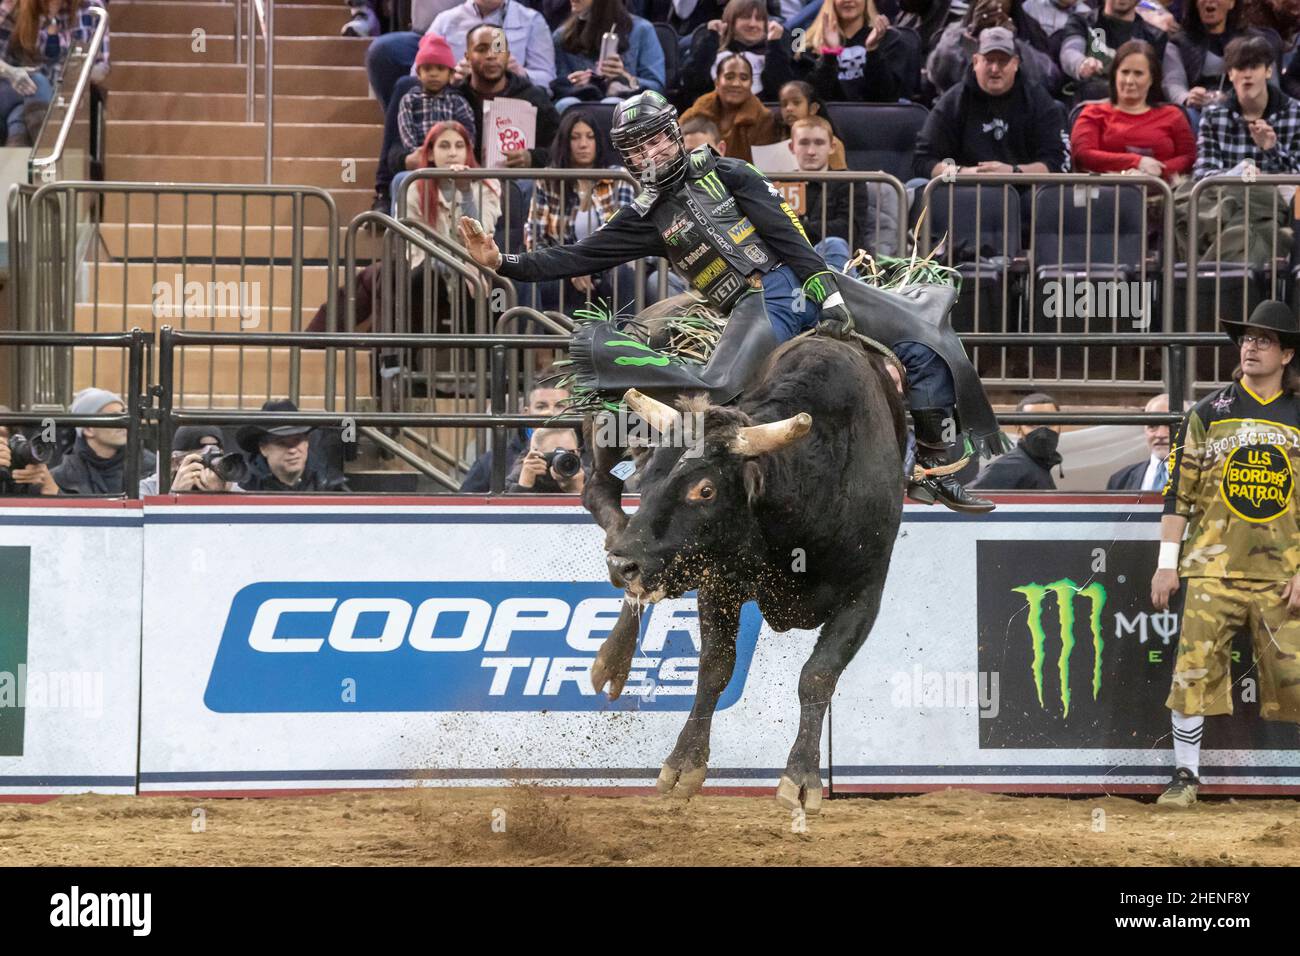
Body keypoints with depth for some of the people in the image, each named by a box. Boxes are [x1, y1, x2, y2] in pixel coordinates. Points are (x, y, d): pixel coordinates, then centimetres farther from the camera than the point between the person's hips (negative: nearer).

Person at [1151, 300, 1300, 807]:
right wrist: (1167, 562, 1)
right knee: (1195, 668, -8)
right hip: (1213, 569, 0)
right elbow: (1178, 491, 7)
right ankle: (1186, 775, 1)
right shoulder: (1208, 414, 8)